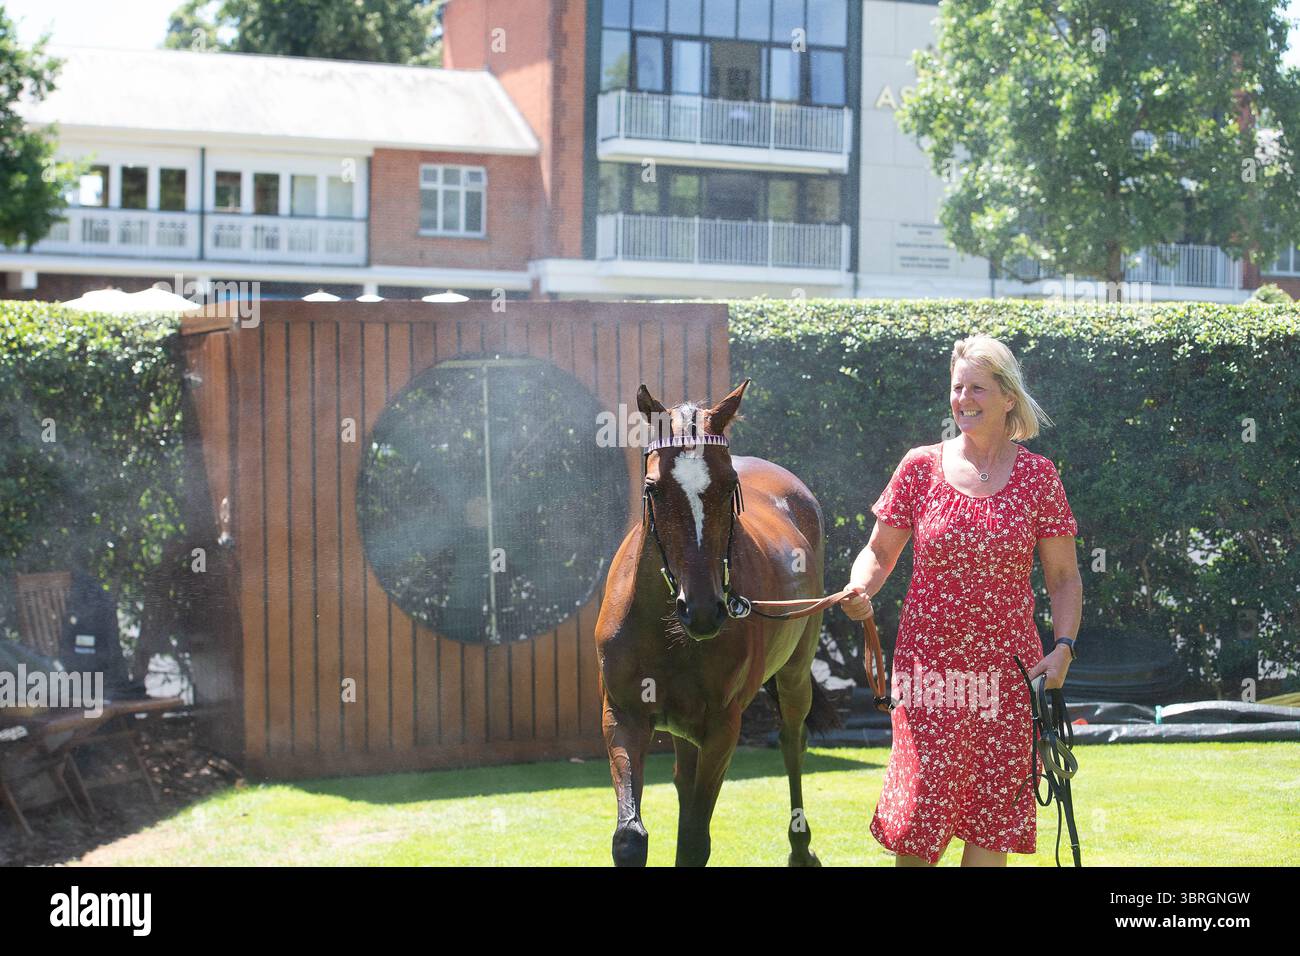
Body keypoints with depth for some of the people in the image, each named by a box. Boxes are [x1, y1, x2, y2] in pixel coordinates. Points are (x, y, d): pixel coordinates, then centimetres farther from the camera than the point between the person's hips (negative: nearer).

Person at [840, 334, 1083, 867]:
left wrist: (1063, 648, -9)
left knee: (993, 823, 3)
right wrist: (860, 590, -13)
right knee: (917, 821, -4)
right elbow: (879, 552, 9)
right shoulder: (920, 467, 2)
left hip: (1009, 675, 1)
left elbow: (1063, 577, 5)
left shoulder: (1038, 476, 2)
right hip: (928, 667, 0)